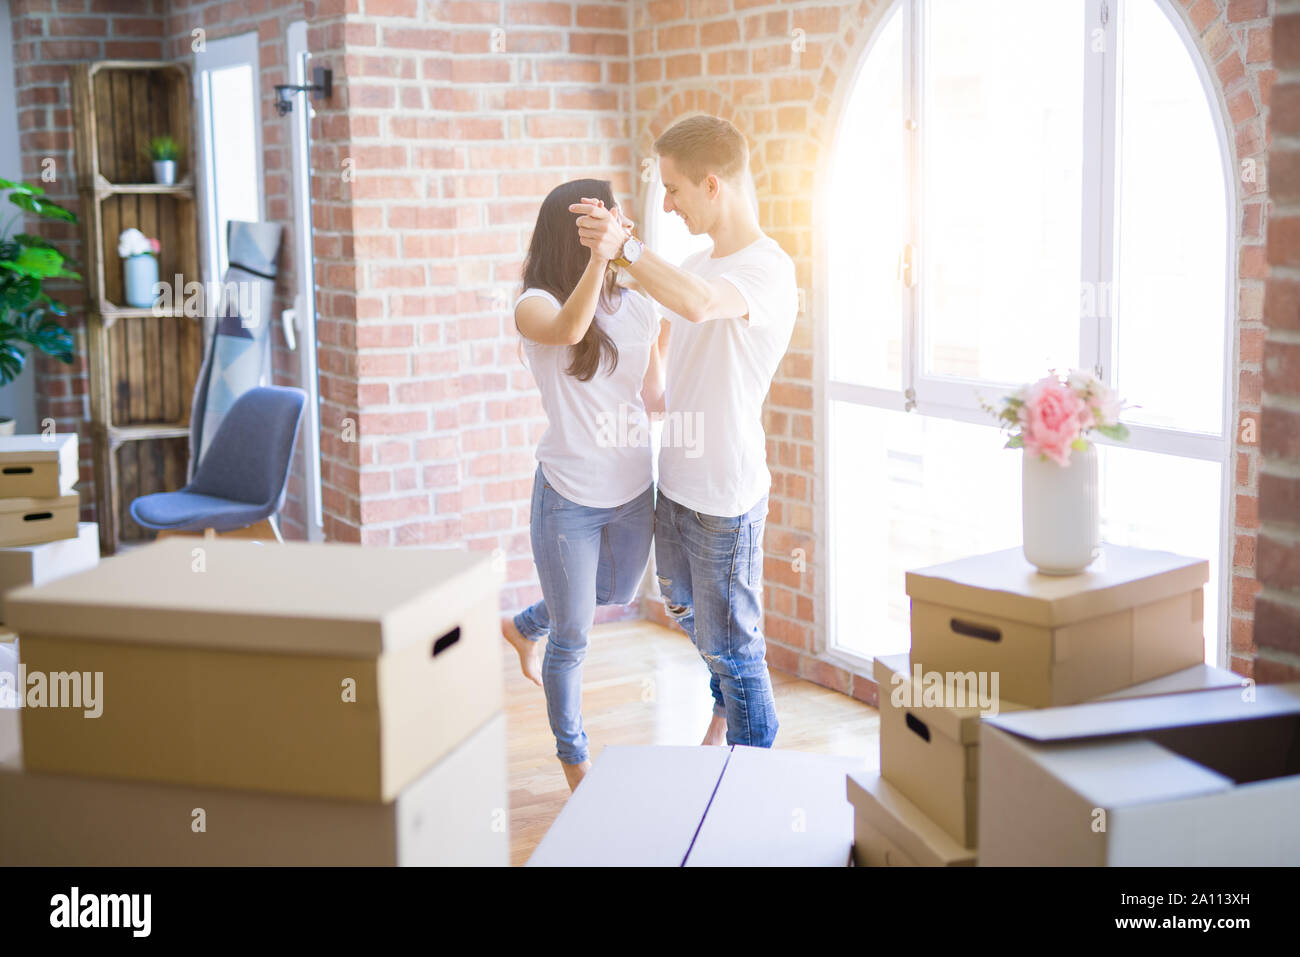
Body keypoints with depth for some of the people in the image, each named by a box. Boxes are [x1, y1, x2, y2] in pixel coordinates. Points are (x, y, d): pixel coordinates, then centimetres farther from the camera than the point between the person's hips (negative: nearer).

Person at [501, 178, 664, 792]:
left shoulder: (639, 308, 2)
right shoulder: (537, 306, -14)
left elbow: (656, 396, 10)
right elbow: (569, 330, -39)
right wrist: (599, 256, -44)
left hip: (633, 490, 6)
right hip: (569, 495, -6)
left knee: (616, 595, 29)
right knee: (572, 639, 9)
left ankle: (525, 627, 59)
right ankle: (573, 758, 31)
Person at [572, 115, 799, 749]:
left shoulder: (768, 269, -19)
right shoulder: (699, 264, 10)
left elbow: (697, 304, -40)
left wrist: (624, 246, -39)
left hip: (726, 494, -9)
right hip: (677, 479, 9)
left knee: (731, 645, 2)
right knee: (685, 610, 27)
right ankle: (726, 709, 53)